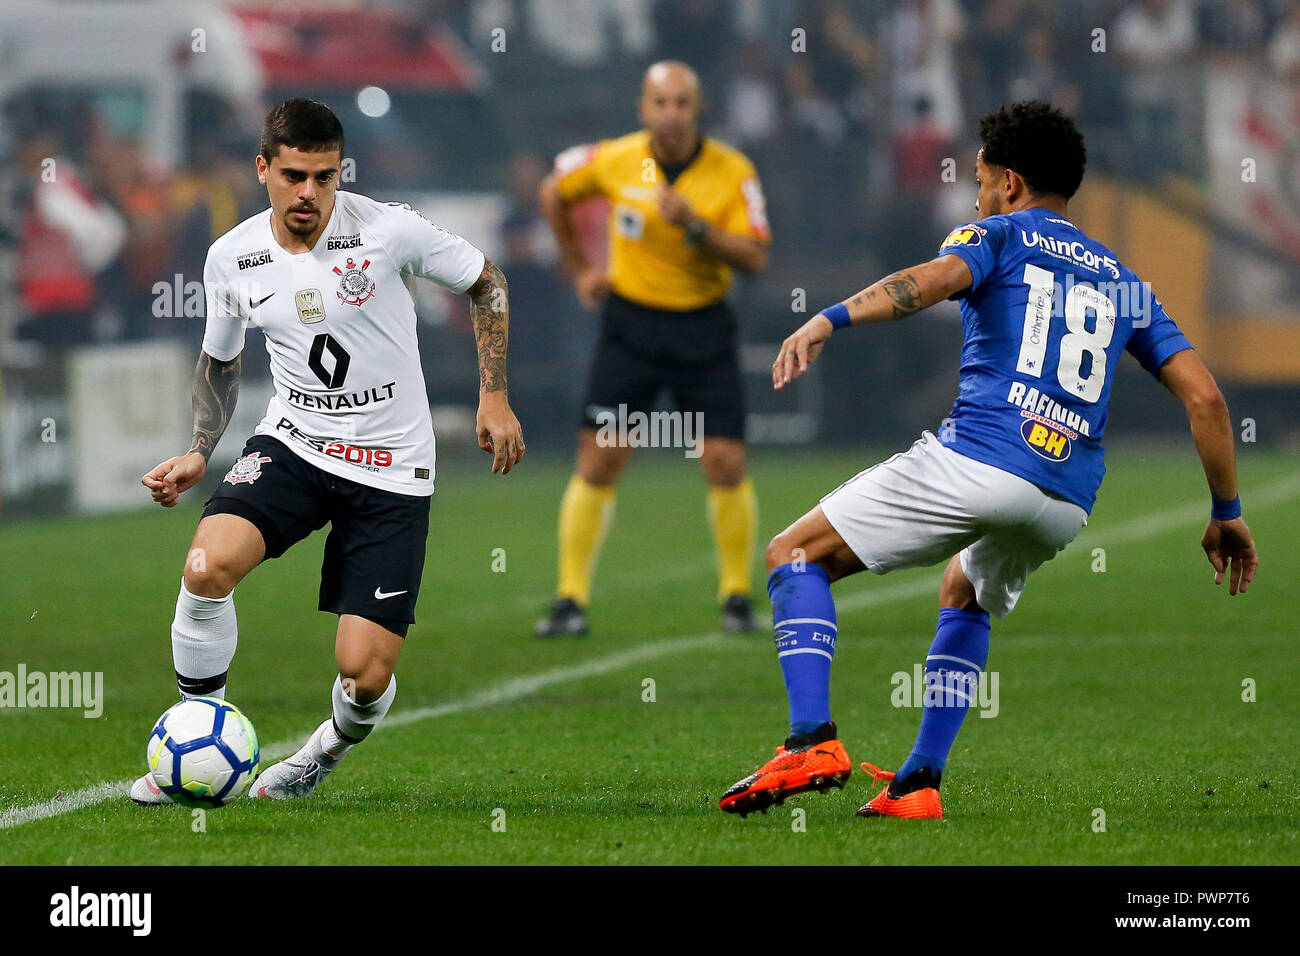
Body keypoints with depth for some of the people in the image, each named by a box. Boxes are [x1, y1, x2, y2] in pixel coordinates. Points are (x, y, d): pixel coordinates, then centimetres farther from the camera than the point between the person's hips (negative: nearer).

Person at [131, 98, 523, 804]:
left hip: (390, 467, -2)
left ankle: (325, 756, 27)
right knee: (208, 564, -29)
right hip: (291, 446, 2)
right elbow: (219, 360, 17)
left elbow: (485, 282, 3)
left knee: (365, 675, -11)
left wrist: (494, 396, -2)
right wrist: (199, 451, 5)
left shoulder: (389, 229, -13)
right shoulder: (231, 257, -2)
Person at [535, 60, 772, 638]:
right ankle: (571, 600, 0)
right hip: (630, 324, 0)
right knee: (598, 460, -6)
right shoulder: (613, 162, -6)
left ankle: (737, 596, 10)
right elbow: (553, 193, 14)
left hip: (704, 330, 0)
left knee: (726, 464, -7)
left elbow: (755, 259, -14)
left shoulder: (733, 173, -9)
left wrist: (695, 225, -27)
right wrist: (579, 270, 13)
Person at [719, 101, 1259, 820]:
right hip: (1067, 503, 6)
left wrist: (830, 319, -25)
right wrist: (1226, 513, 25)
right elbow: (1204, 397, 18)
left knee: (796, 556, 8)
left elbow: (937, 277, -14)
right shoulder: (1122, 282, 25)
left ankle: (813, 741, -13)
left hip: (976, 459, -6)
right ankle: (919, 782, 22)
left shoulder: (997, 236, 11)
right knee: (965, 592, 35)